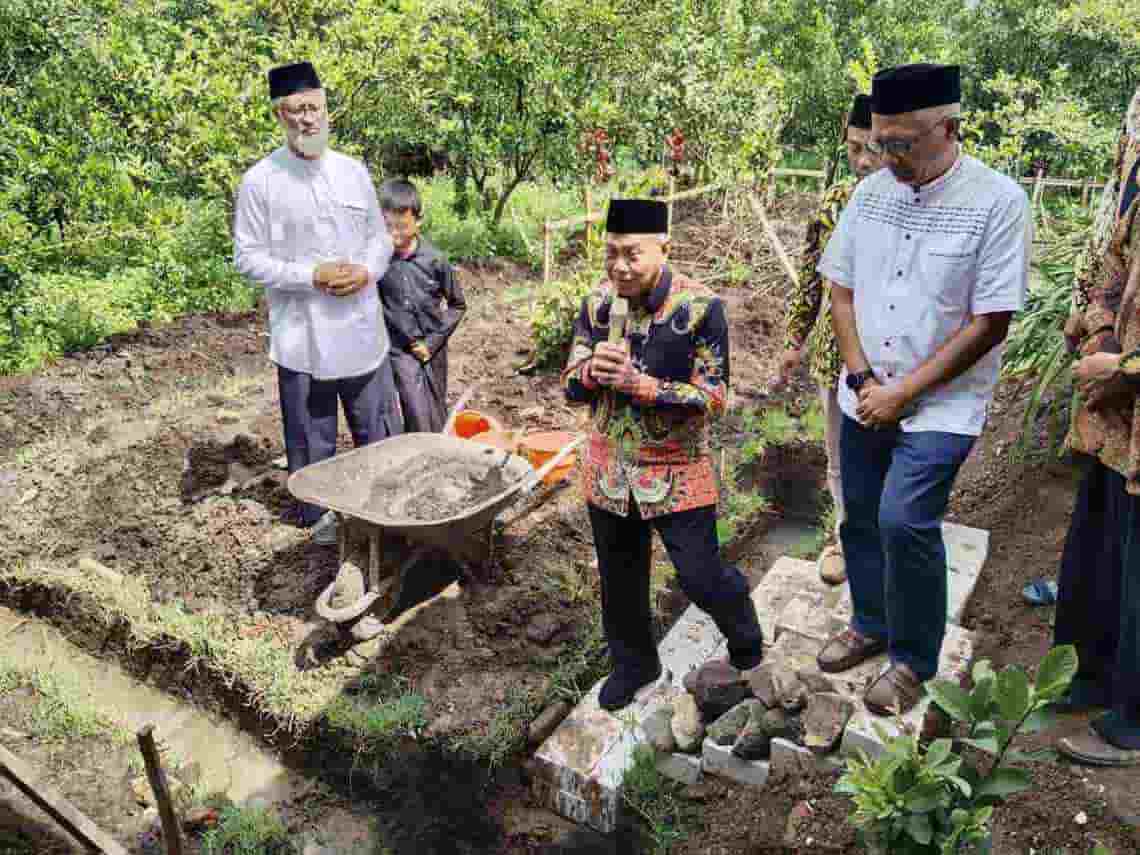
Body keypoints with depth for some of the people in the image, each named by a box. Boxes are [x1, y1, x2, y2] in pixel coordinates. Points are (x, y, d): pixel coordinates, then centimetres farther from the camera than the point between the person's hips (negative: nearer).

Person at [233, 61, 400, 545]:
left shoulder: (353, 171, 7)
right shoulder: (260, 181, -5)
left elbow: (380, 237, 13)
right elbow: (248, 259, -6)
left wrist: (367, 271, -9)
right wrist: (312, 276, -17)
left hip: (363, 328, 4)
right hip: (303, 335, -3)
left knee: (379, 431, 13)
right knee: (312, 438, 8)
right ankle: (318, 515, 27)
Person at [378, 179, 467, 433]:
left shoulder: (435, 260, -7)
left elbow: (457, 305, 4)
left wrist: (434, 341, -4)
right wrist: (411, 342, -7)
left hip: (433, 350, 2)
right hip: (400, 351, -2)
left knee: (437, 421, 13)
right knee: (419, 419, -11)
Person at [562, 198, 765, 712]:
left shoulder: (701, 307, -15)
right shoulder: (598, 303, -3)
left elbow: (714, 398, -15)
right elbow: (571, 387, 1)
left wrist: (640, 384, -26)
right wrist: (594, 370, -22)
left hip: (676, 474, -4)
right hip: (609, 470, 4)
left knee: (702, 580, 4)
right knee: (619, 581, 17)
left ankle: (745, 638, 38)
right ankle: (632, 665, 42)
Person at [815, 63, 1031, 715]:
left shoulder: (998, 202, -13)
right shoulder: (872, 191, 2)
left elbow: (989, 323, -14)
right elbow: (841, 289, 7)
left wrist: (902, 391, -14)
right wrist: (862, 378, -5)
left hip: (942, 405, -5)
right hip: (865, 398, 5)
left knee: (904, 521, -14)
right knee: (863, 519, 13)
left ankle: (914, 659, 10)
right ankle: (872, 625, 37)